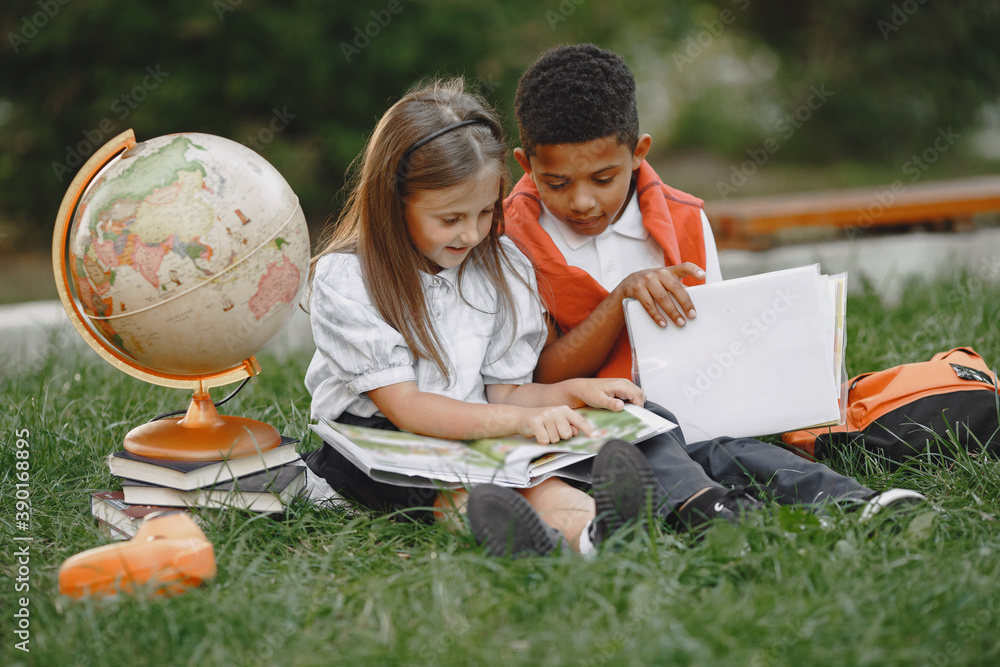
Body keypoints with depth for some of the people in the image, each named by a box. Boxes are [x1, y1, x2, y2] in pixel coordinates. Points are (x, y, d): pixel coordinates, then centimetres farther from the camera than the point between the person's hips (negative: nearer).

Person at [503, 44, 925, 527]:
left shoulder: (684, 221, 4)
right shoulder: (512, 238, -6)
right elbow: (543, 376, -10)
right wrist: (623, 296, -22)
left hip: (680, 414, 2)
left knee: (721, 446, -30)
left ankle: (849, 503, -49)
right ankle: (696, 504, -58)